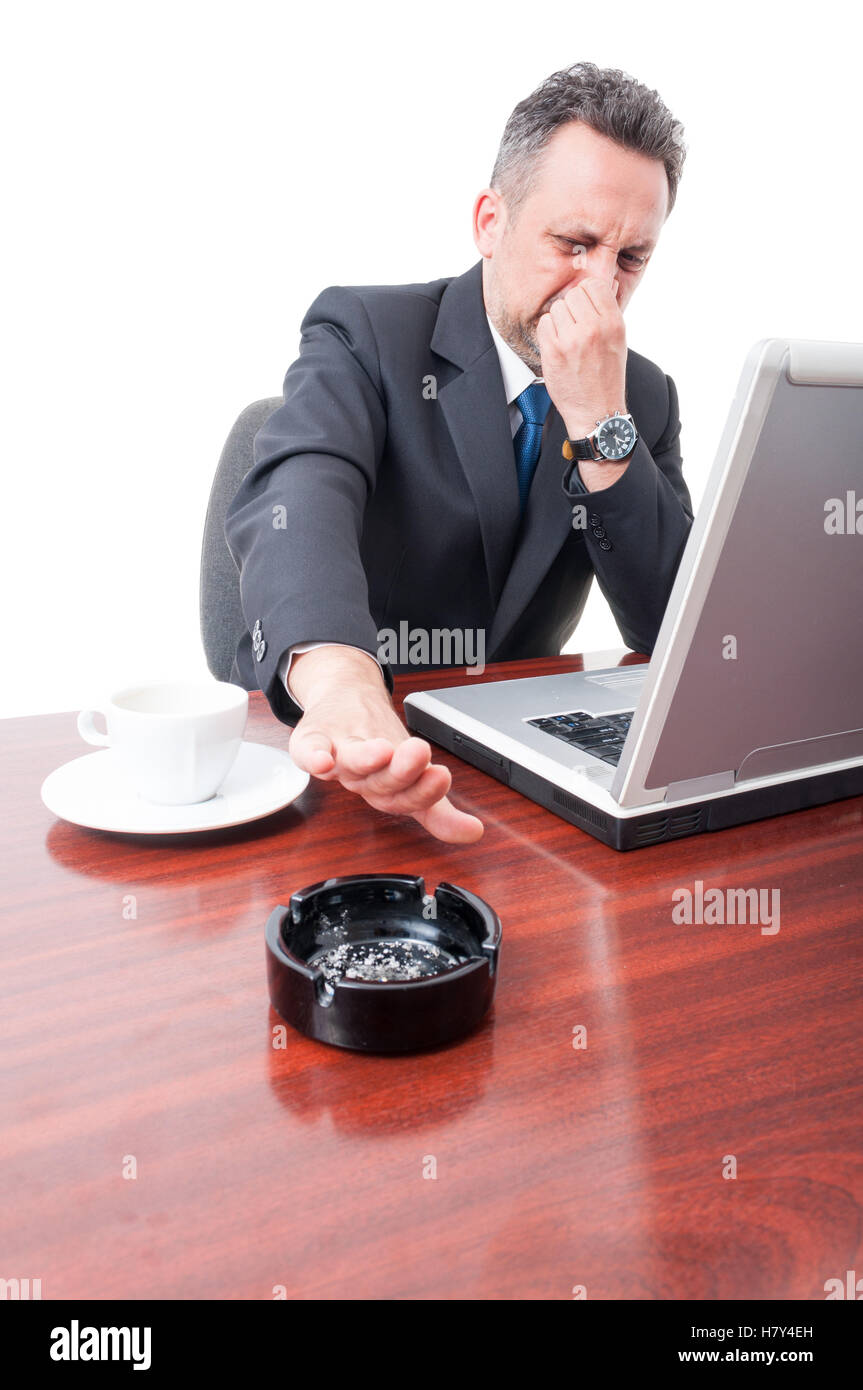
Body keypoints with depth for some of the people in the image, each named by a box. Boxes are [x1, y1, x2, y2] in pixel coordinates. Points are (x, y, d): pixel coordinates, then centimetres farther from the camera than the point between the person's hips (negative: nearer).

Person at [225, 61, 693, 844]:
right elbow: (297, 498, -28)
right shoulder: (365, 335, -7)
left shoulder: (644, 397, 5)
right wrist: (340, 684, -48)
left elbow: (680, 630, -4)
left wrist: (603, 423, -16)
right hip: (320, 752, -2)